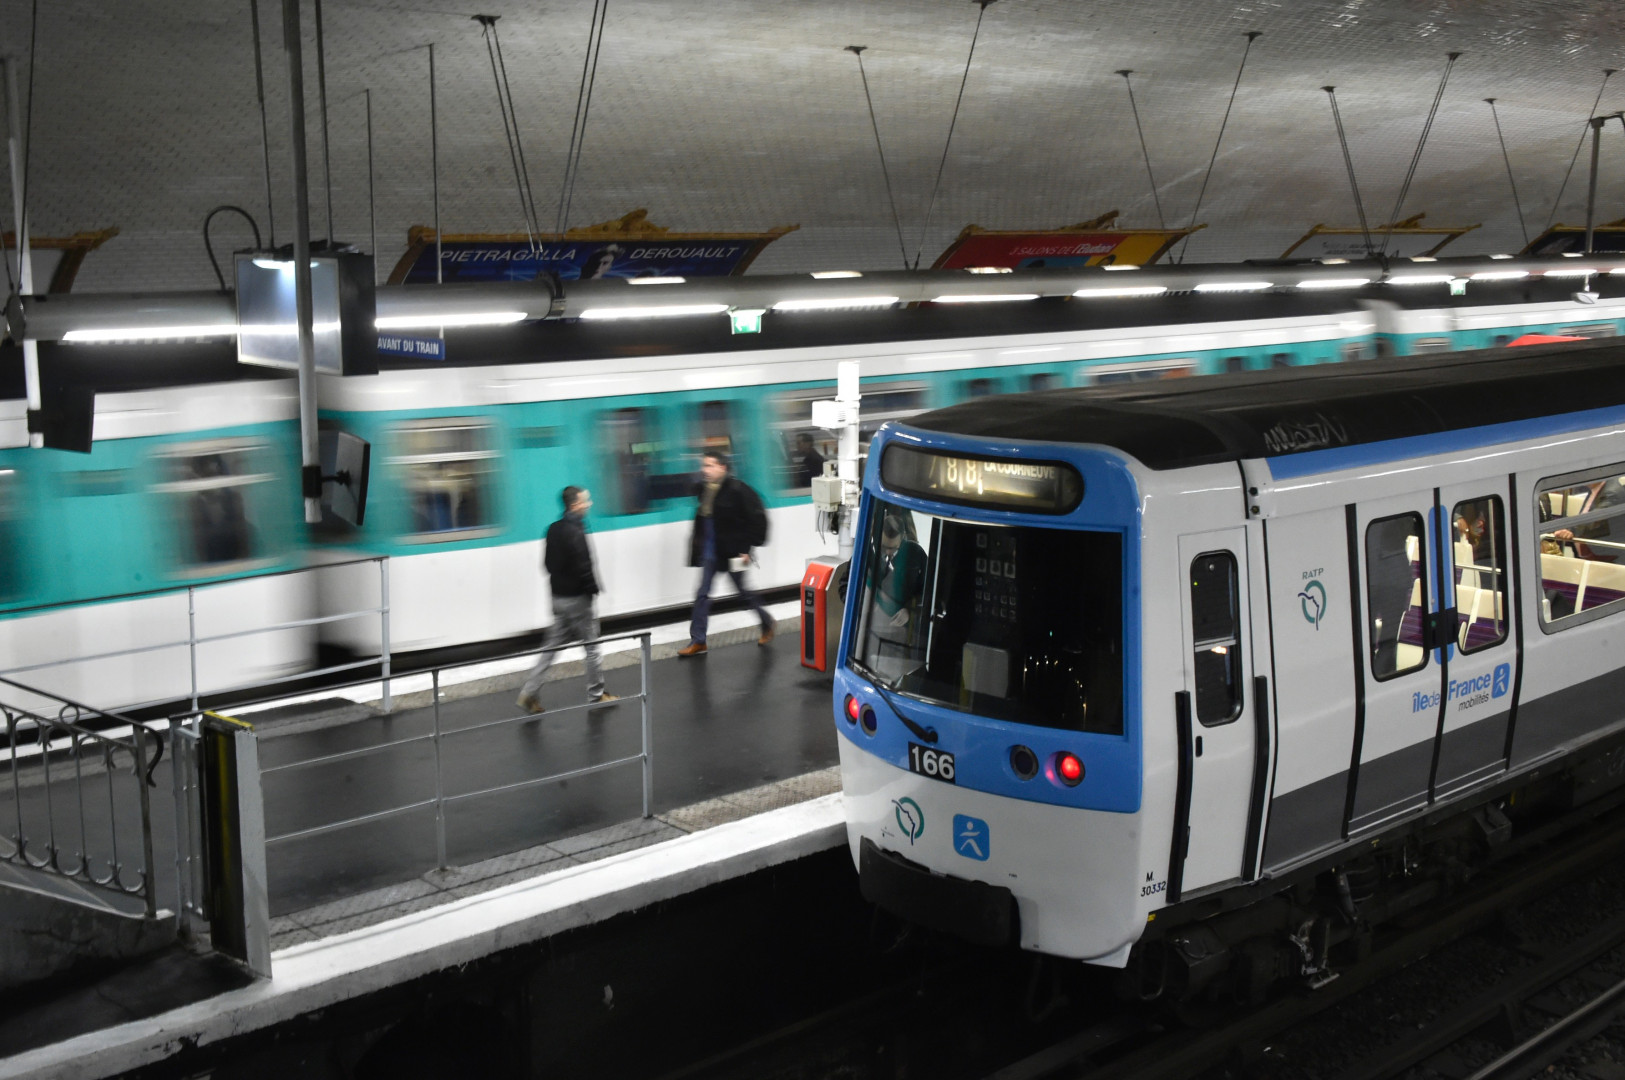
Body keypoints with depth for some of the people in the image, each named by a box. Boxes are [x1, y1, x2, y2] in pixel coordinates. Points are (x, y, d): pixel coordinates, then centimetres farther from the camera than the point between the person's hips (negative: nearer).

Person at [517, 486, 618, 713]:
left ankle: (529, 693, 5)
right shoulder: (575, 532, -20)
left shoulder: (554, 529, 7)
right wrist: (593, 589, -10)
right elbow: (583, 567, -23)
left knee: (552, 645, 11)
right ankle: (596, 694, 16)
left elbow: (548, 562, 13)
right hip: (577, 598, -8)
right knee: (591, 645, 6)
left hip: (559, 596, 8)